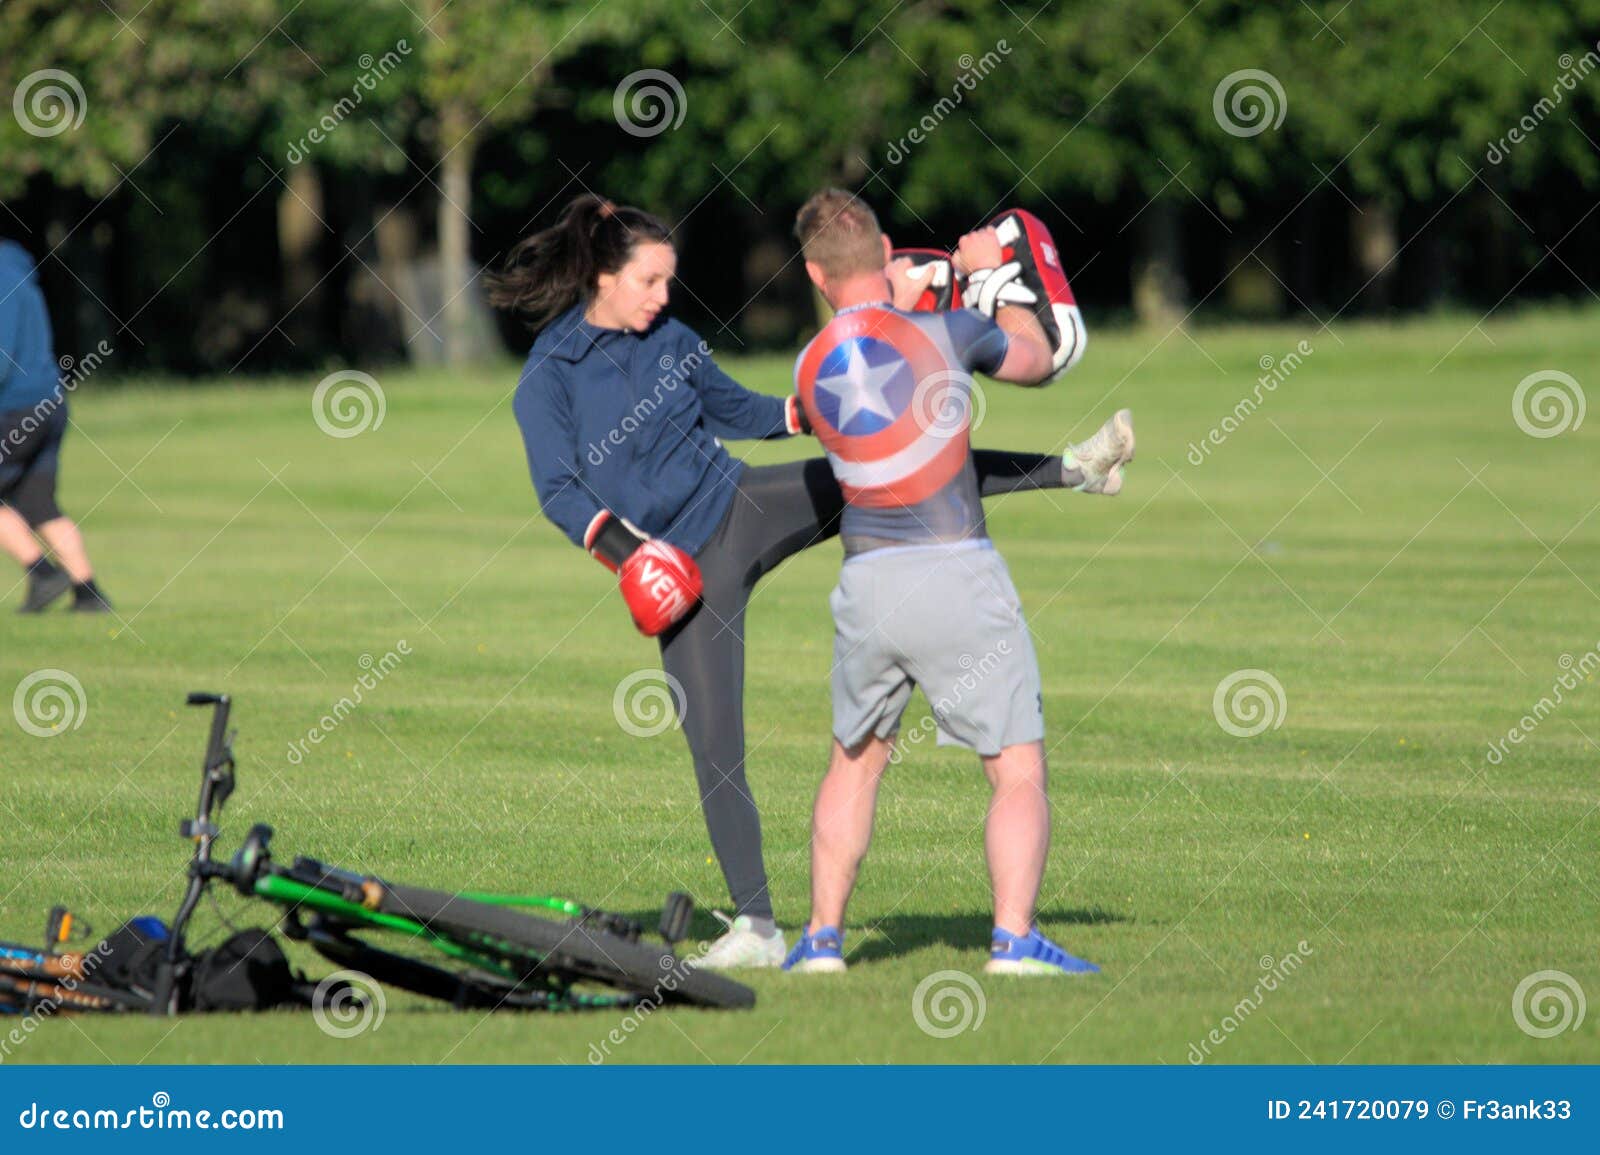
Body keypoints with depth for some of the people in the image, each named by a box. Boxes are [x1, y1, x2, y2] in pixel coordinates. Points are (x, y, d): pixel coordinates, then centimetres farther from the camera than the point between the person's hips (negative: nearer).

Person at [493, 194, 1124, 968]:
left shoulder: (670, 340, 8)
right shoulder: (546, 381, -8)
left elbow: (735, 411, 22)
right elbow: (558, 491, -15)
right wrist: (621, 545, -31)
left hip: (741, 505, 4)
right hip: (676, 572, -4)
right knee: (714, 746, -7)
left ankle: (1068, 469, -6)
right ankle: (755, 927, 0)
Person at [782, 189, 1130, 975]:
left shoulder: (811, 369, 5)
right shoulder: (942, 334, -7)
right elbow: (1036, 360, 11)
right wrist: (993, 277, 25)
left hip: (866, 582, 4)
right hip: (956, 574, -4)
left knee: (855, 763, 22)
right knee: (1019, 771, 2)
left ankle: (823, 937, 20)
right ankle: (1014, 940, -10)